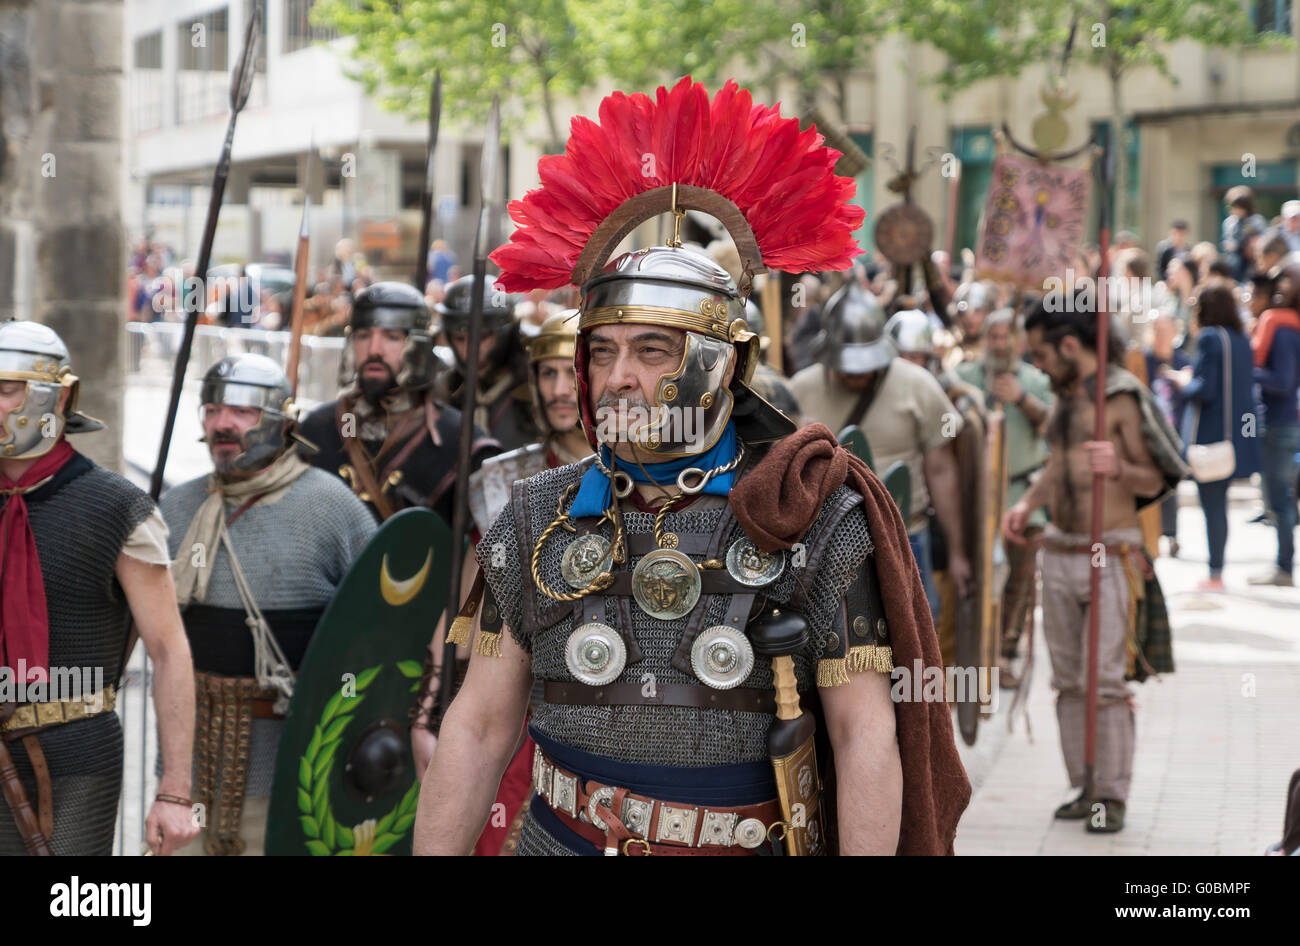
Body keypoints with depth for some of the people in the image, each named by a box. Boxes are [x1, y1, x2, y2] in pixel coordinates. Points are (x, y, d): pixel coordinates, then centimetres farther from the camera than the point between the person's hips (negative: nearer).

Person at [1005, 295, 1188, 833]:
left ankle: (1113, 797, -3)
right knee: (1070, 682, 8)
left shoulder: (1122, 397, -10)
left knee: (1105, 682, -9)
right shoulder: (1063, 396, 13)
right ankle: (1084, 789, 15)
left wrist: (1118, 468, -28)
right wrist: (1027, 503, 9)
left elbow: (1155, 479, -8)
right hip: (1059, 552, 7)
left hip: (1111, 556, -7)